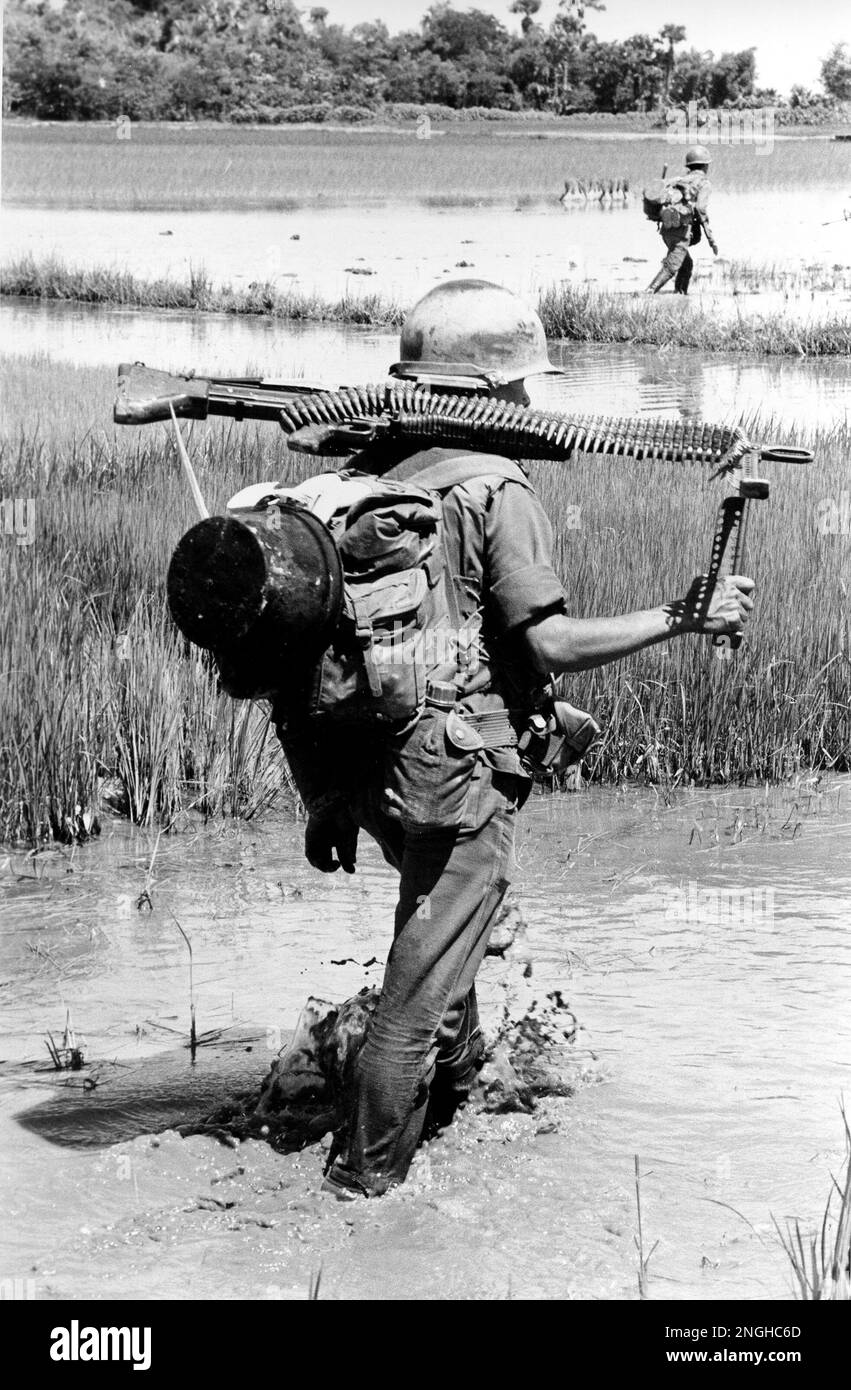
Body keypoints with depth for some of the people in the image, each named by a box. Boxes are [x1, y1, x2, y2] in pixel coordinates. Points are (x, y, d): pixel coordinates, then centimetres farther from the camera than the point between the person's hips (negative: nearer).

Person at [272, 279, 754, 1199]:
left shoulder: (371, 475, 9)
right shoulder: (495, 491, -13)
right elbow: (551, 642, -19)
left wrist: (328, 799, 17)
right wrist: (682, 616, -8)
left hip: (359, 763, 8)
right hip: (453, 771, -8)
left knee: (441, 921, 31)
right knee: (421, 983, 1)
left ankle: (457, 1077, 49)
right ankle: (366, 1177, 8)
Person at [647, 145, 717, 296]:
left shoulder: (681, 180, 24)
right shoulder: (703, 182, 1)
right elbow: (700, 208, -12)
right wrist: (711, 238, -10)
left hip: (666, 227, 8)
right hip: (681, 229, -8)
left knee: (687, 265, 22)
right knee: (670, 268, -15)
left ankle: (680, 293, 16)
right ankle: (649, 293, -29)